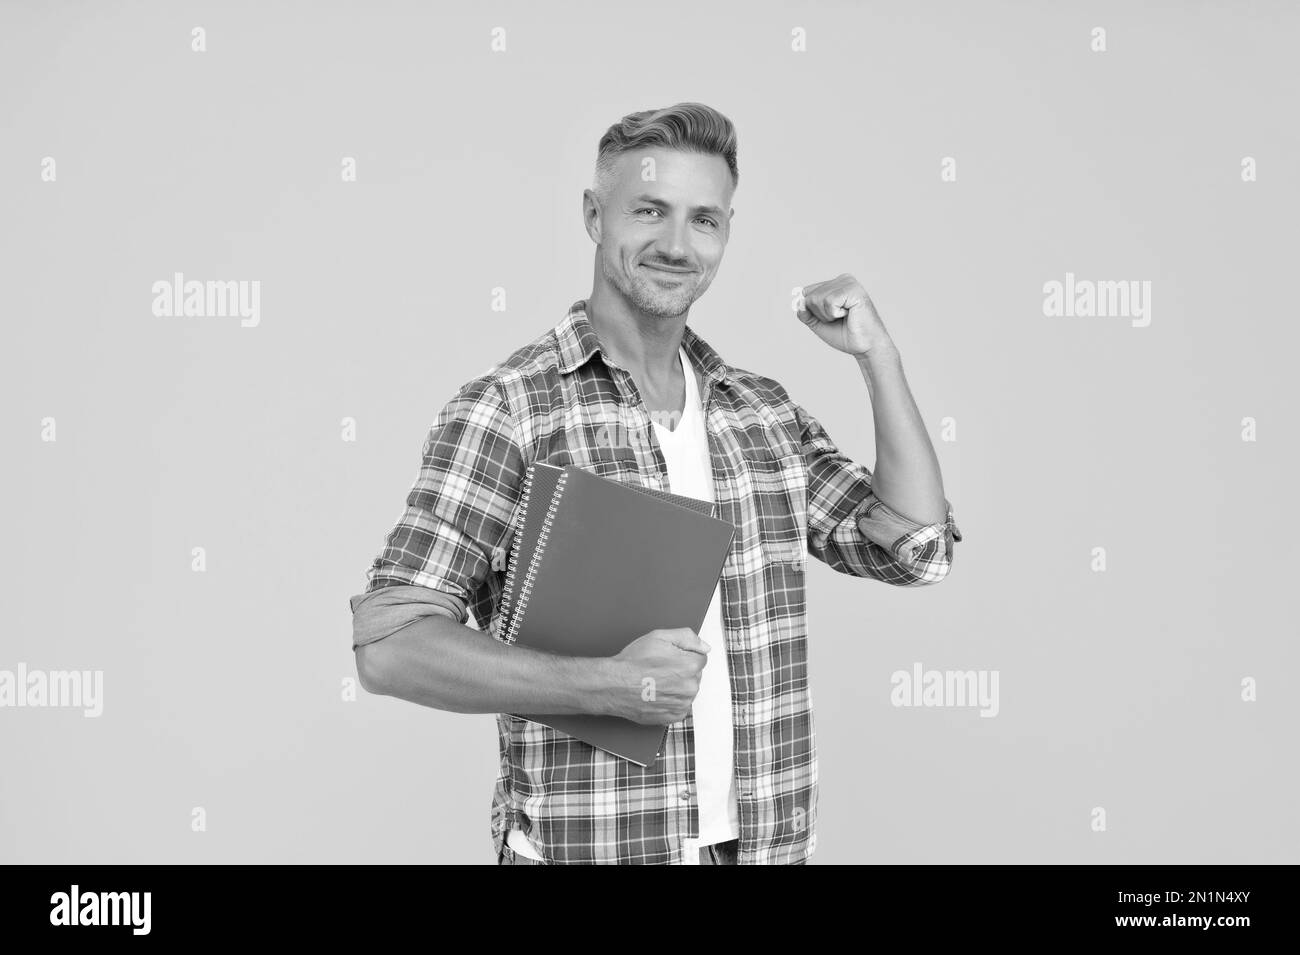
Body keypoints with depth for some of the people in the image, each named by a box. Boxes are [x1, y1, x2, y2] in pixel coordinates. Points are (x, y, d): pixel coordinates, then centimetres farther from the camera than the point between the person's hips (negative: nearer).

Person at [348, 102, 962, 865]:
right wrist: (607, 683, -25)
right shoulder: (505, 409, -11)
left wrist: (877, 355, 0)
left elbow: (917, 549, 6)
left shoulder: (767, 410, 6)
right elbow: (390, 646, -15)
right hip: (585, 847, -5)